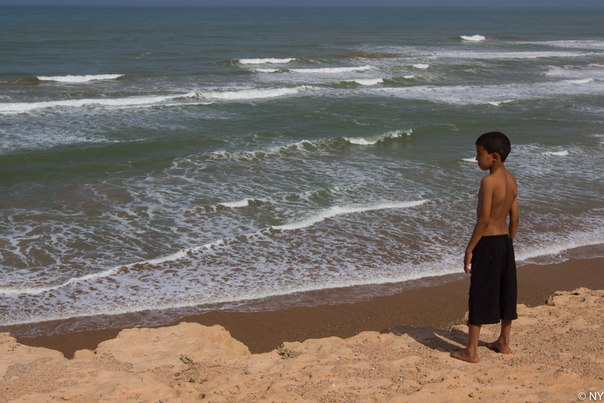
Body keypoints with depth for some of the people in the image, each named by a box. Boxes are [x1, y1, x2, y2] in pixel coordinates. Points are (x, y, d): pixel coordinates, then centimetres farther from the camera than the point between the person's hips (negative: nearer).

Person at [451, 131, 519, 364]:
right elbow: (514, 218, 10)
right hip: (505, 241, 8)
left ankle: (471, 351, 3)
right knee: (505, 293, 17)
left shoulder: (489, 181, -19)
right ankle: (504, 342, 30)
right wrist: (508, 243, 20)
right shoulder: (511, 180, 6)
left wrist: (470, 249, -15)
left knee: (479, 296, -2)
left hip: (488, 242, -8)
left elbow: (484, 219, -21)